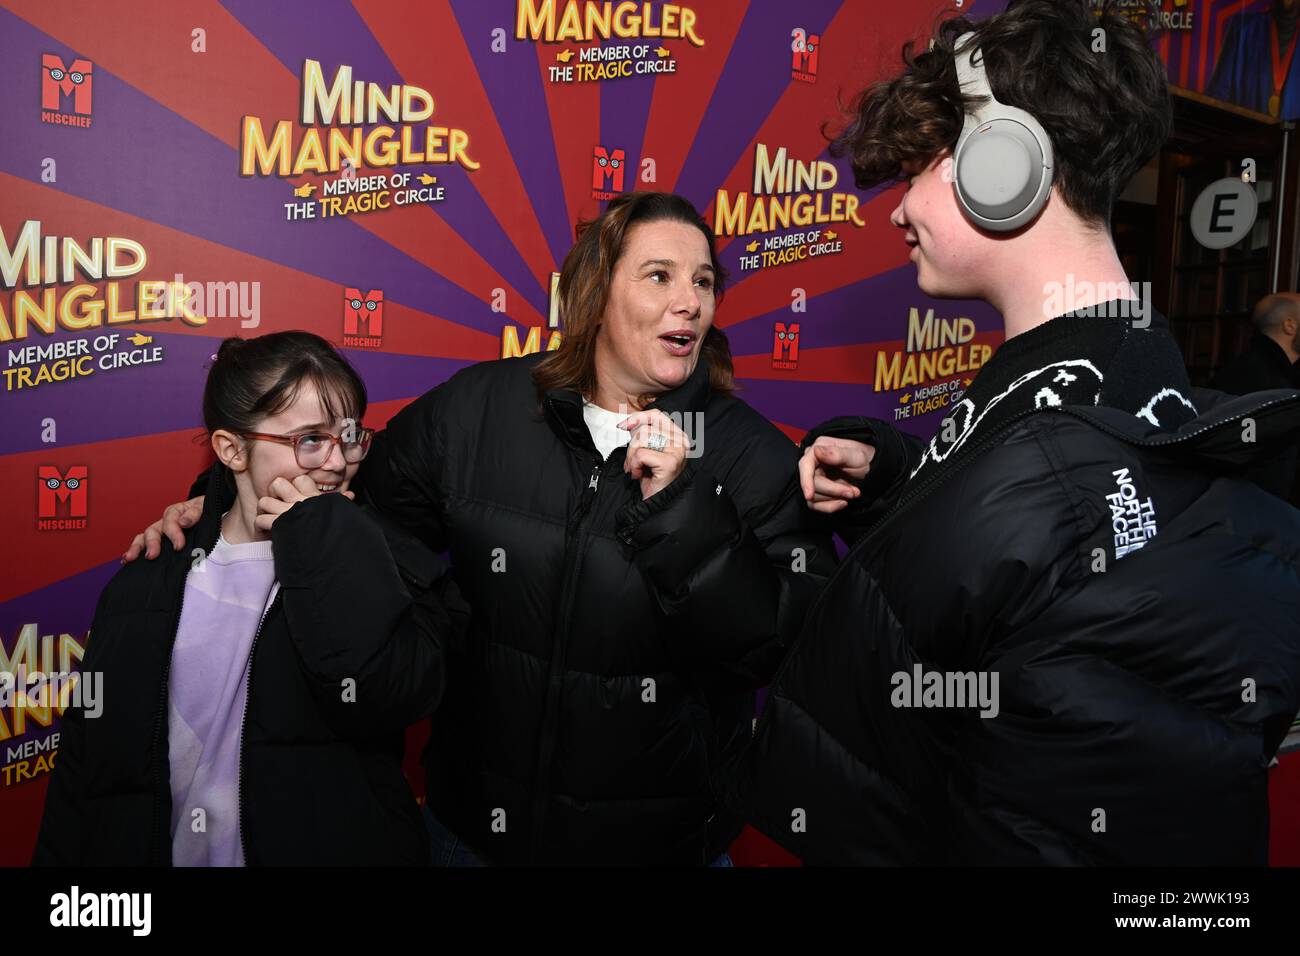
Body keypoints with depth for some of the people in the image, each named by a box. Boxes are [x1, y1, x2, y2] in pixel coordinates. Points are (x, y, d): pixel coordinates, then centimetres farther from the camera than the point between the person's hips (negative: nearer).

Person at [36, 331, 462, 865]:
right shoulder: (147, 584, -1)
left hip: (327, 847, -2)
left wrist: (319, 537, -21)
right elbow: (85, 758, 5)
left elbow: (395, 698, -27)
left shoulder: (380, 568, -9)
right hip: (165, 849, 3)